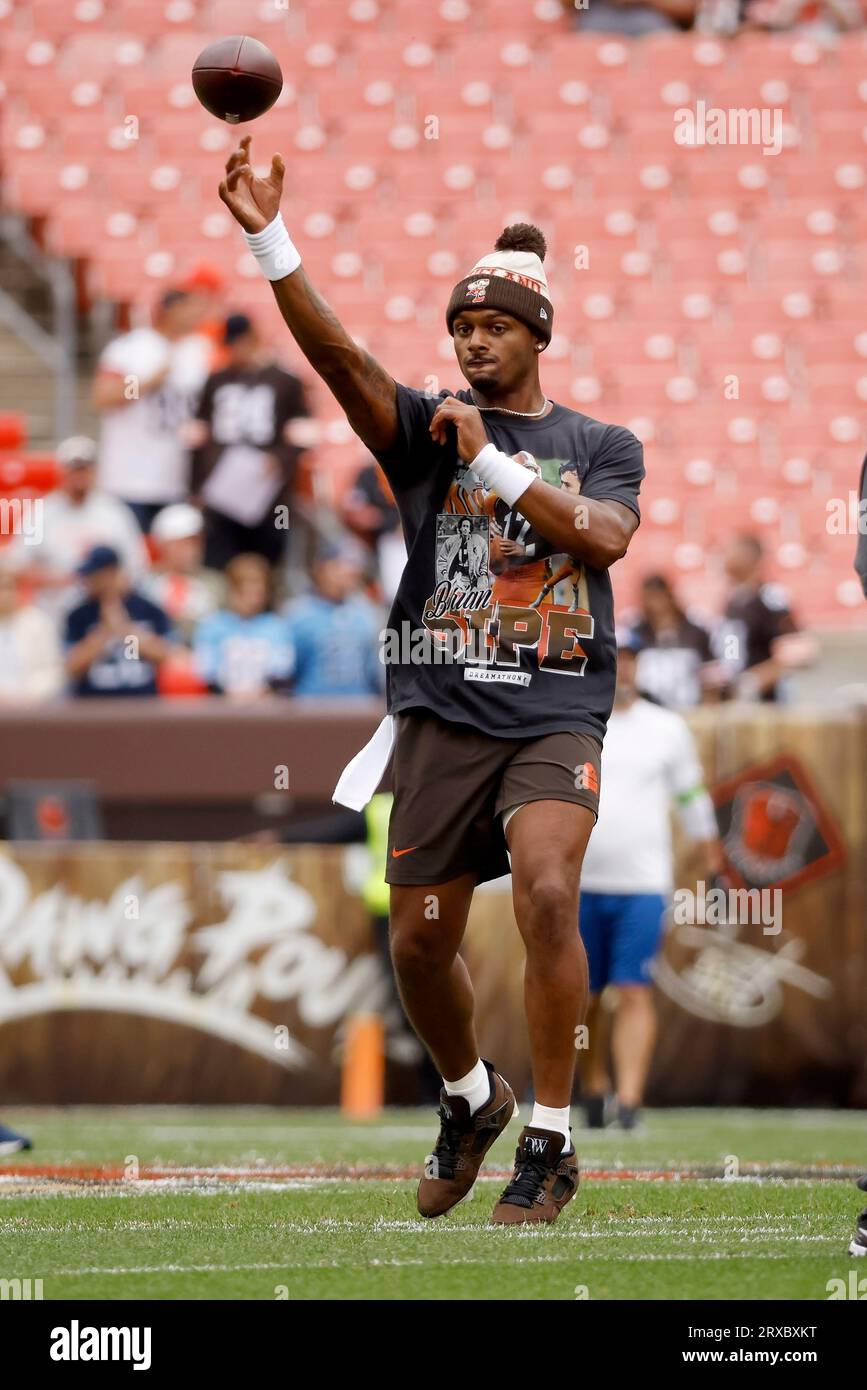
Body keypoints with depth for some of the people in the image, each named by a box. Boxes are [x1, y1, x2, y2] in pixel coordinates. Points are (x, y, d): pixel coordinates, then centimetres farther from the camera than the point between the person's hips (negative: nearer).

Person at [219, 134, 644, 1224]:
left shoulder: (602, 445, 12)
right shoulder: (426, 430, 9)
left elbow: (603, 536, -8)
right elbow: (337, 355, -7)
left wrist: (490, 462, -10)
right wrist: (267, 237, -21)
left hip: (557, 714, -2)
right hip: (443, 714, 2)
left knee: (547, 894, -24)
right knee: (419, 945, 2)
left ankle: (549, 1143, -14)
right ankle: (470, 1100, 33)